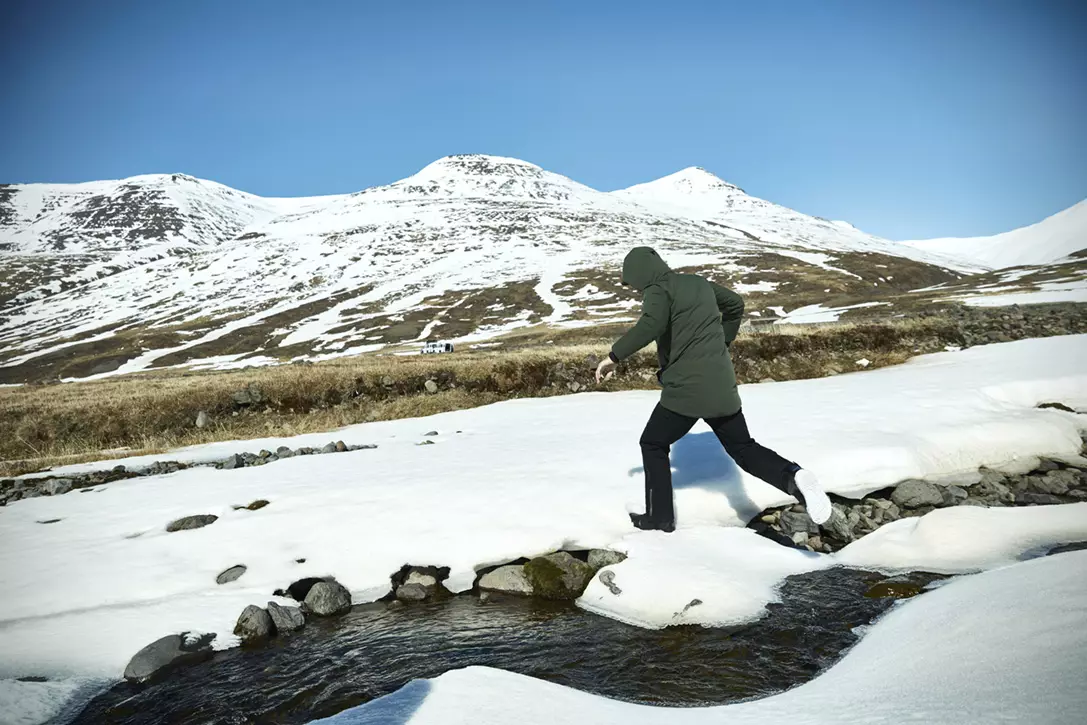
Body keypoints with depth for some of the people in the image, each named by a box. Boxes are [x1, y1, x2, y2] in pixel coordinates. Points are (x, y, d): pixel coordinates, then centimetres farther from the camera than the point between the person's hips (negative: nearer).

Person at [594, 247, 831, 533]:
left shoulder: (658, 290, -10)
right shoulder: (697, 282, 14)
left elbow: (652, 324, -32)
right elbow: (735, 304, 29)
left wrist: (615, 356, -25)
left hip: (686, 389, -7)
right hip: (722, 386, 7)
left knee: (653, 445, 15)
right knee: (743, 448, 17)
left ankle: (660, 515, 20)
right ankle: (793, 477, -10)